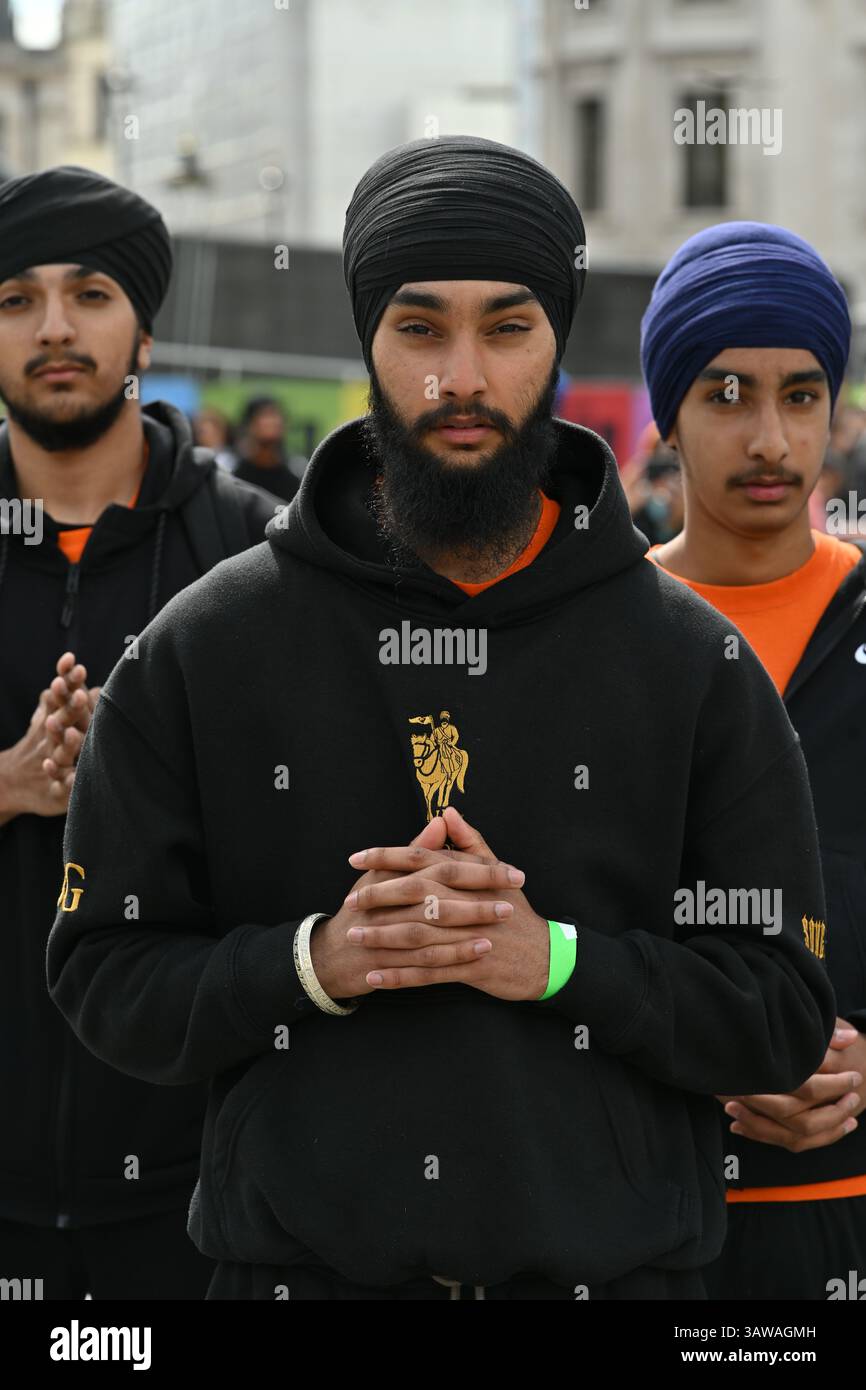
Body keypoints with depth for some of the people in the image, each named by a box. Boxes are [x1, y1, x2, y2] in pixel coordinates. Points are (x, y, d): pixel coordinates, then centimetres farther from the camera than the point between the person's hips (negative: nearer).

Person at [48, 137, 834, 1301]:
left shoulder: (693, 661, -1)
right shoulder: (204, 649, 0)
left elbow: (786, 1021, -2)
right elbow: (103, 978, 0)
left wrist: (555, 960, -16)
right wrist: (314, 961, -16)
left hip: (611, 1266, 0)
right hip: (297, 1264, 0)